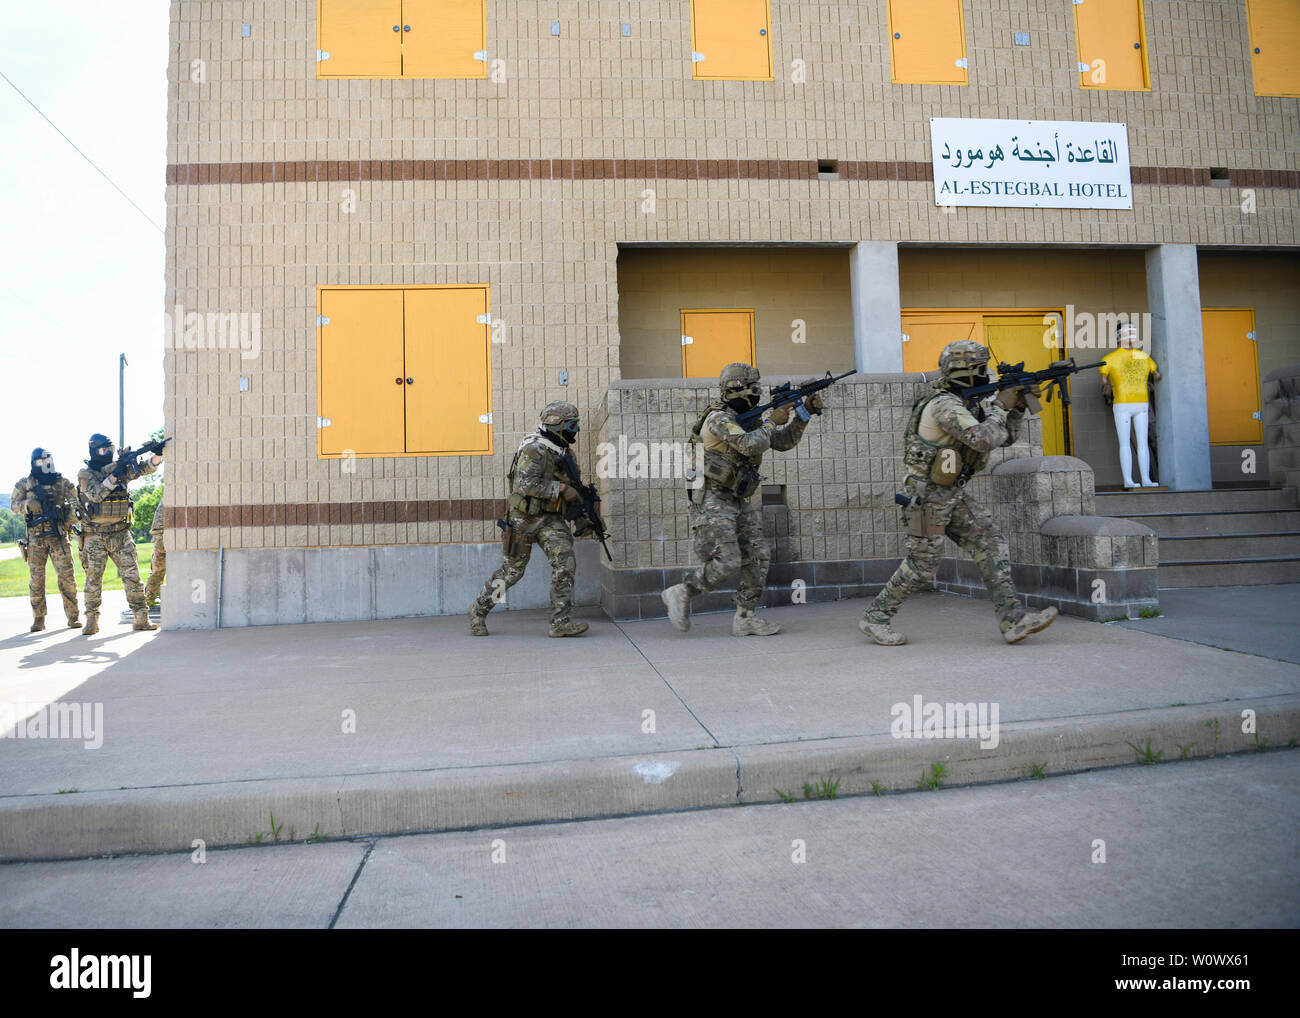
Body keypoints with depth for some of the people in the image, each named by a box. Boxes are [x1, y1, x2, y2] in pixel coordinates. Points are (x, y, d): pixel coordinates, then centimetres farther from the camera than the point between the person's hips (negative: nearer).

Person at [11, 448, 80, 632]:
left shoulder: (62, 482, 8)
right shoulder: (24, 484, 8)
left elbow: (76, 502, 7)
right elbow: (14, 504, 6)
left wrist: (69, 521, -7)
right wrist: (28, 504, -15)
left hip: (59, 536, -1)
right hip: (35, 538, 1)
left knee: (66, 576, -5)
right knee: (36, 579, 3)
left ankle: (73, 616, 0)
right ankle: (38, 619, 11)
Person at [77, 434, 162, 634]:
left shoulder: (122, 467, 8)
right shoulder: (85, 473, -2)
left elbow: (145, 469, -3)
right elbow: (96, 494, -16)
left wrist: (157, 455, -22)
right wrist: (113, 476, -25)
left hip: (121, 533, 3)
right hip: (95, 536, -3)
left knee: (132, 575, -2)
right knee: (93, 578, 2)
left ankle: (141, 618, 0)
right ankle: (92, 621, 12)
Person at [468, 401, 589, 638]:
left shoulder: (564, 451, 10)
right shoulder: (535, 449, -17)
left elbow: (572, 484, 23)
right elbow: (527, 484, -28)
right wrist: (561, 489, -25)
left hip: (550, 519, 7)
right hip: (525, 518, -6)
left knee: (565, 563, -12)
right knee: (511, 571, 3)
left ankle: (561, 622, -9)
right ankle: (478, 610, 25)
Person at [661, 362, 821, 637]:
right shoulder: (719, 418, -15)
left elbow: (784, 442, 18)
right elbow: (752, 445, -28)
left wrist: (804, 413, 8)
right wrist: (773, 421, -12)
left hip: (737, 502, 9)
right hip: (712, 501, -9)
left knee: (759, 556, 3)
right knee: (726, 561, -14)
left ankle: (744, 618, 9)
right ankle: (680, 594, 4)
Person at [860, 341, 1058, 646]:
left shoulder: (971, 404, 9)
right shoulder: (945, 406, -21)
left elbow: (1005, 437, 15)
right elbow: (985, 440, -30)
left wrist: (1018, 406, 1)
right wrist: (1000, 407, -15)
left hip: (953, 495, 9)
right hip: (926, 496, -9)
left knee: (991, 544, -2)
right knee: (922, 565, -2)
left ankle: (1014, 620, -3)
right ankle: (875, 618, 13)